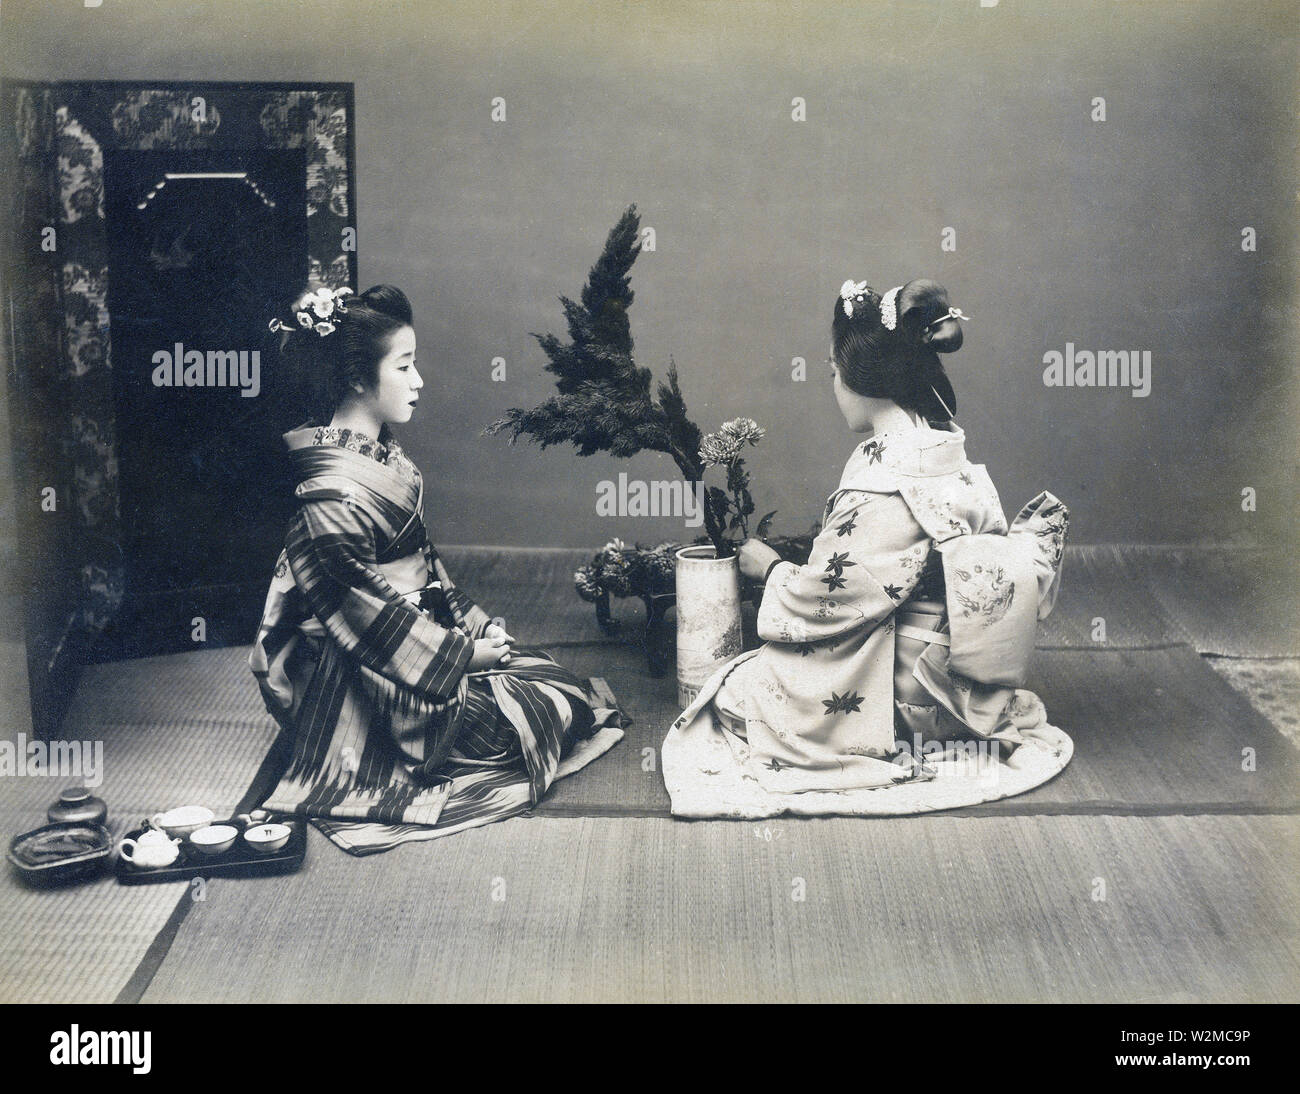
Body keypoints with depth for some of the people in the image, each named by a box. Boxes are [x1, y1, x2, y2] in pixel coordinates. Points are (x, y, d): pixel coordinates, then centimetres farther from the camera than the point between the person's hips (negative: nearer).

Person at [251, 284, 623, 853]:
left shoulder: (381, 454, 4)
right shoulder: (332, 496, -26)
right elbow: (366, 614, -21)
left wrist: (473, 622, 4)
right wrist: (463, 652, -13)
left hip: (425, 630, 9)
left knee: (566, 692, 1)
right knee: (551, 713, -11)